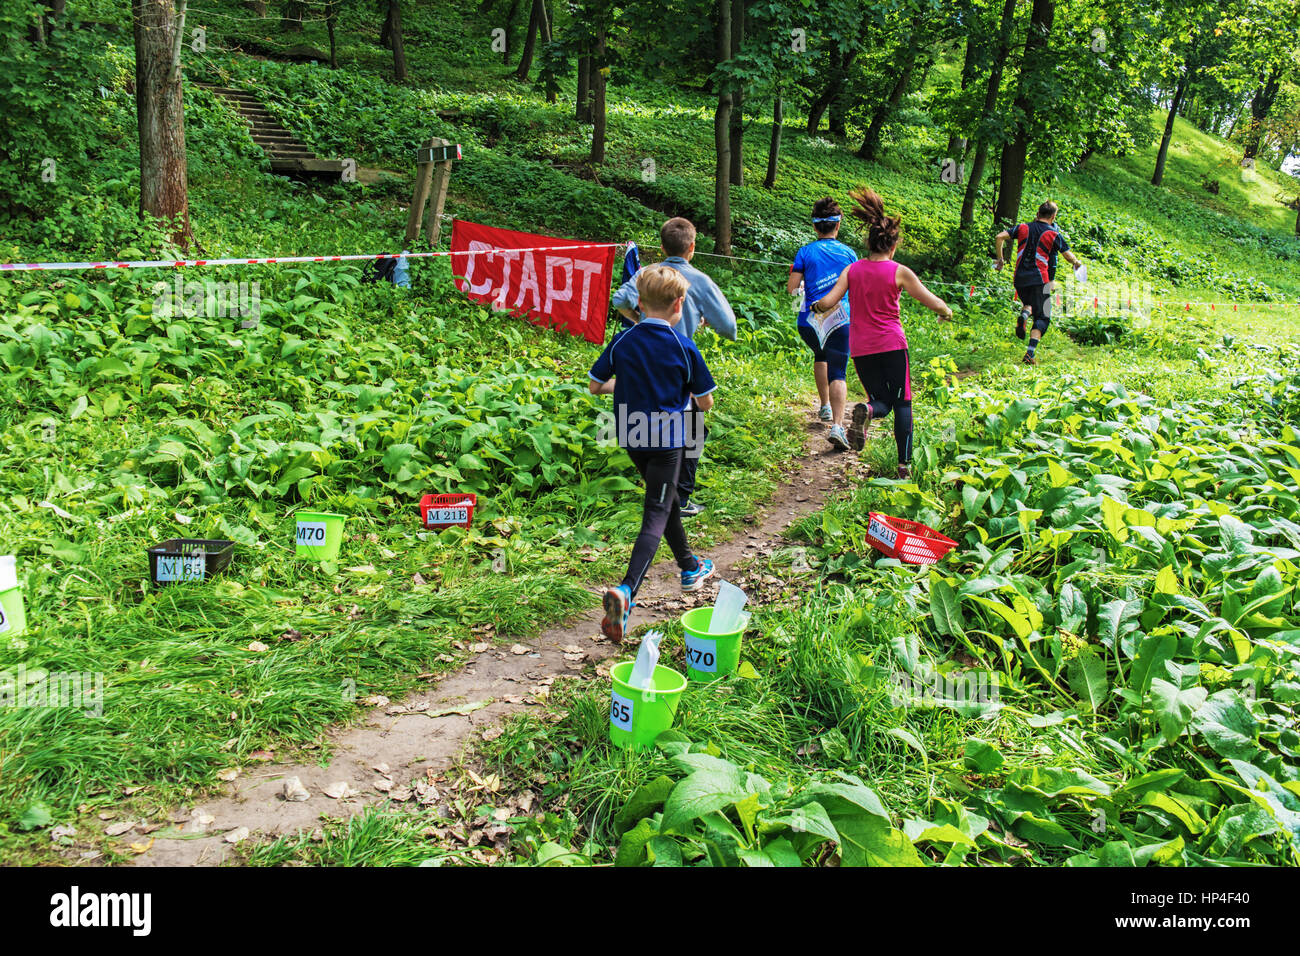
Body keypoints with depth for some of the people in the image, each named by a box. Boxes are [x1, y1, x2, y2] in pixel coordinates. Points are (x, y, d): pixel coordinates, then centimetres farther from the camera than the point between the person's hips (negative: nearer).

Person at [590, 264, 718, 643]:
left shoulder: (623, 341, -2)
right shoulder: (684, 347, -11)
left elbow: (595, 386, 4)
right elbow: (705, 403, -5)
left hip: (632, 437, 5)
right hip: (667, 439, -5)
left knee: (666, 498, 24)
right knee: (656, 516, -5)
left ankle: (689, 567, 43)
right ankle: (626, 590, -24)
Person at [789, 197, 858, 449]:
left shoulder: (805, 253, 0)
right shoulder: (848, 253, 4)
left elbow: (791, 288, -5)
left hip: (810, 321, 1)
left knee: (820, 355, 31)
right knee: (837, 373, -4)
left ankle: (825, 407, 36)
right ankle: (837, 424, -24)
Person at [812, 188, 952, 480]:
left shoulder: (851, 271, 2)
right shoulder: (900, 272, -5)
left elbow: (827, 303, -5)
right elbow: (934, 304, -2)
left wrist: (815, 306, 18)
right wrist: (946, 312, 19)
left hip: (860, 347, 3)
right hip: (892, 345, -3)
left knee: (881, 401, 14)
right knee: (902, 404, 7)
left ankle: (866, 410, -23)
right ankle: (904, 464, -3)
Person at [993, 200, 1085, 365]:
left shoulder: (1023, 228, 9)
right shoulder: (1054, 234, 0)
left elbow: (1000, 237, 1)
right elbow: (1069, 256, 5)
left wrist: (1000, 258, 11)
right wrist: (1077, 263, 27)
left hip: (1019, 278, 4)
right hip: (1039, 280, -4)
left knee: (1029, 303, 30)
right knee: (1042, 317, 1)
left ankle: (1023, 314, -7)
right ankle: (1030, 353, -14)